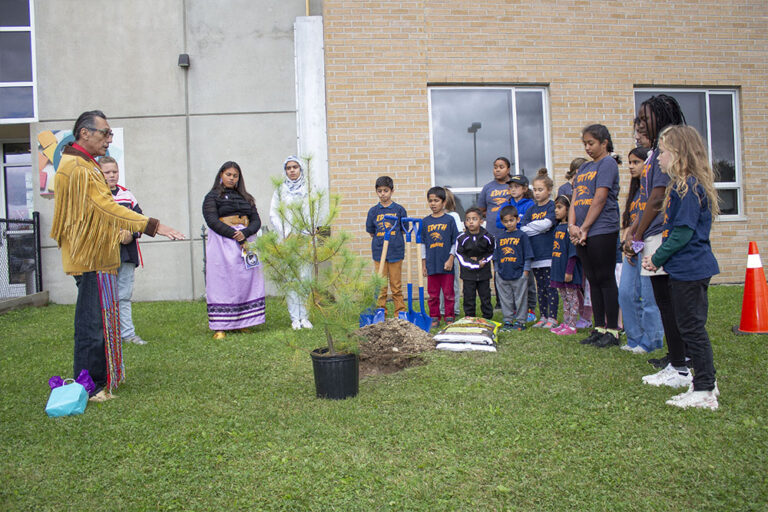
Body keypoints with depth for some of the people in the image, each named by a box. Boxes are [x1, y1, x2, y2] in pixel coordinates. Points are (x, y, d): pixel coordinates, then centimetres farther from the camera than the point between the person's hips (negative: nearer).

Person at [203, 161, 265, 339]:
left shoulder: (246, 198, 19)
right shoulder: (212, 197, 6)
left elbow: (256, 220, 9)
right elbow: (212, 221, -8)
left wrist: (244, 233, -12)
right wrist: (234, 235, -17)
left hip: (246, 241, 5)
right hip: (222, 243, -4)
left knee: (247, 280, 0)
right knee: (222, 283, -7)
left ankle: (242, 322, 5)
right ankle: (220, 327, -7)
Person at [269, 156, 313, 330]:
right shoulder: (280, 189, 8)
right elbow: (273, 214, 5)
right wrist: (284, 235, -6)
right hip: (286, 239, 0)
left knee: (305, 276, -1)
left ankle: (304, 317, 7)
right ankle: (295, 318, 4)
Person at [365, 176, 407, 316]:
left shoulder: (399, 209, 1)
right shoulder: (373, 211, 4)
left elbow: (403, 230, 7)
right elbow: (371, 232, 10)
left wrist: (393, 240, 0)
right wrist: (382, 240, 3)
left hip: (395, 252, -1)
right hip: (379, 252, 1)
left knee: (396, 285, 6)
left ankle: (400, 314, 15)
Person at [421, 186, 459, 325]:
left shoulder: (449, 220, 0)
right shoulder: (425, 221, 6)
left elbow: (455, 242, 1)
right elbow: (423, 243, 9)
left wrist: (451, 259, -7)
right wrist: (423, 264, 6)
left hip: (446, 264, -2)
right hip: (431, 264, 2)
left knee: (448, 293, 6)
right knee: (433, 294, 8)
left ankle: (449, 317, 17)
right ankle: (434, 318, 18)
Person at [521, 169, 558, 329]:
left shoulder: (553, 206, -3)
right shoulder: (531, 209, 14)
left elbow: (548, 223, -18)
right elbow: (523, 228, 3)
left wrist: (531, 226, -10)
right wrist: (541, 227, -10)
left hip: (549, 254, -6)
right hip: (535, 255, 6)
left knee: (551, 287, -2)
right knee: (540, 288, 12)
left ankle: (552, 318, 6)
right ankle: (543, 317, 19)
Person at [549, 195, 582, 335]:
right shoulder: (558, 227, 12)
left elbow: (573, 252, -18)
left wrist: (569, 271, -20)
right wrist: (556, 270, 18)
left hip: (569, 270, -9)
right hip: (559, 269, 9)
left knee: (572, 297, 0)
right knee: (564, 298, 14)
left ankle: (572, 326, 5)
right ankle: (565, 324, 22)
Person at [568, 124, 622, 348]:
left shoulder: (608, 163, -5)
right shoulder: (584, 168, 19)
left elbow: (599, 200, -12)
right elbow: (575, 199, 12)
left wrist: (584, 229, -12)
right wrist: (572, 226, -3)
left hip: (602, 231, -8)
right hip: (582, 234, 8)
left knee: (605, 280, -3)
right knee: (593, 280, 11)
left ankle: (613, 330, 6)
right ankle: (599, 327, 19)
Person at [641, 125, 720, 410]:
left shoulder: (689, 186, -18)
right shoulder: (683, 185, 14)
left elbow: (684, 231, -22)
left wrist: (657, 258, -13)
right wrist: (658, 256, 11)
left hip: (690, 269, -10)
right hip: (684, 268, 10)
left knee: (692, 327, -4)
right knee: (688, 325, 18)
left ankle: (705, 391, 4)